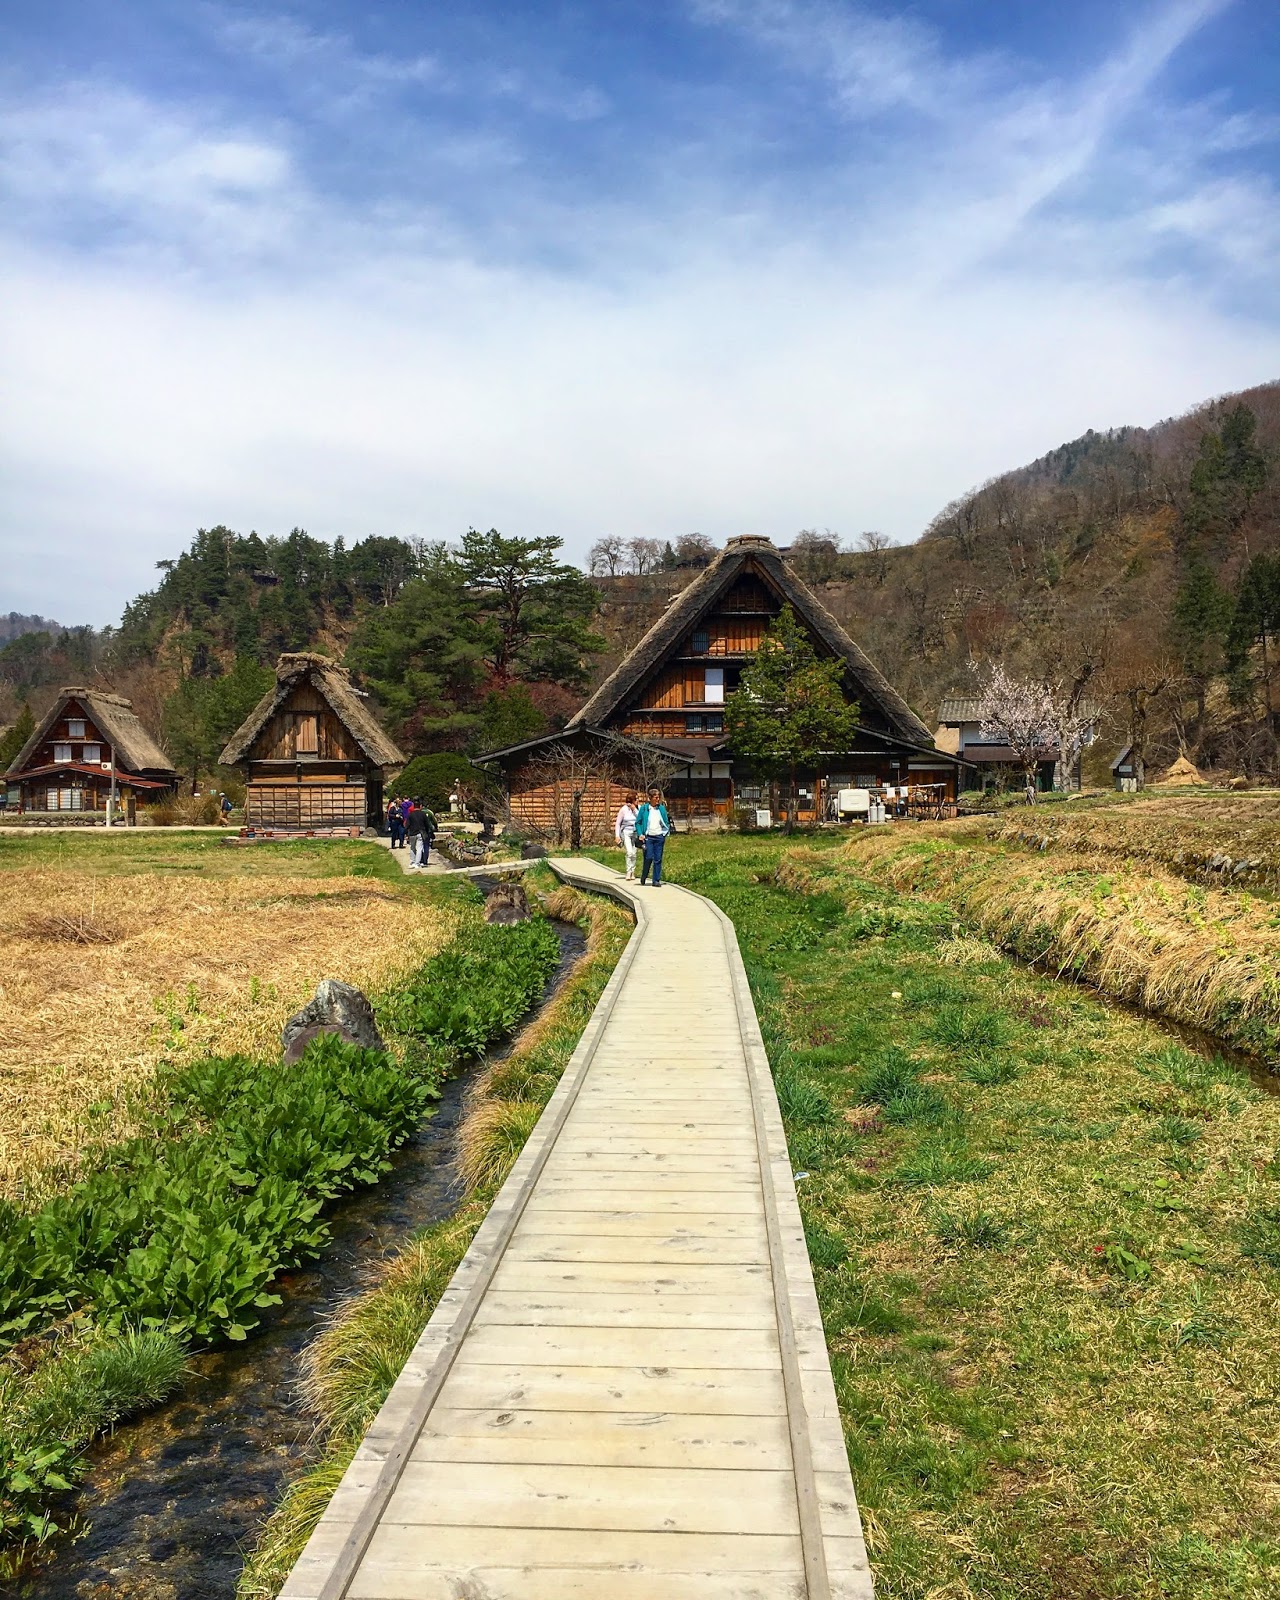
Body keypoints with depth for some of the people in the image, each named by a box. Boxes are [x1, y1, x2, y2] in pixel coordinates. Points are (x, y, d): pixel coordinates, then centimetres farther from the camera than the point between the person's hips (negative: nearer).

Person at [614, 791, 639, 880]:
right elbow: (617, 823, -2)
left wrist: (634, 809, -14)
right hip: (625, 833, -4)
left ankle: (632, 873, 19)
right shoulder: (624, 809, -6)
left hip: (635, 833, 4)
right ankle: (629, 872, -10)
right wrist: (617, 835, -8)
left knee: (634, 854, 6)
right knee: (629, 852, -17)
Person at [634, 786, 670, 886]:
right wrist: (640, 834, -7)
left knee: (658, 859, 2)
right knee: (648, 858, -8)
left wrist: (666, 833, 1)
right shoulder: (644, 808, 0)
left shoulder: (662, 808, 7)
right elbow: (638, 822, 4)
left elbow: (666, 822, 15)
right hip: (648, 837, -3)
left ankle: (656, 880, 9)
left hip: (659, 837, 3)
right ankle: (643, 878, 14)